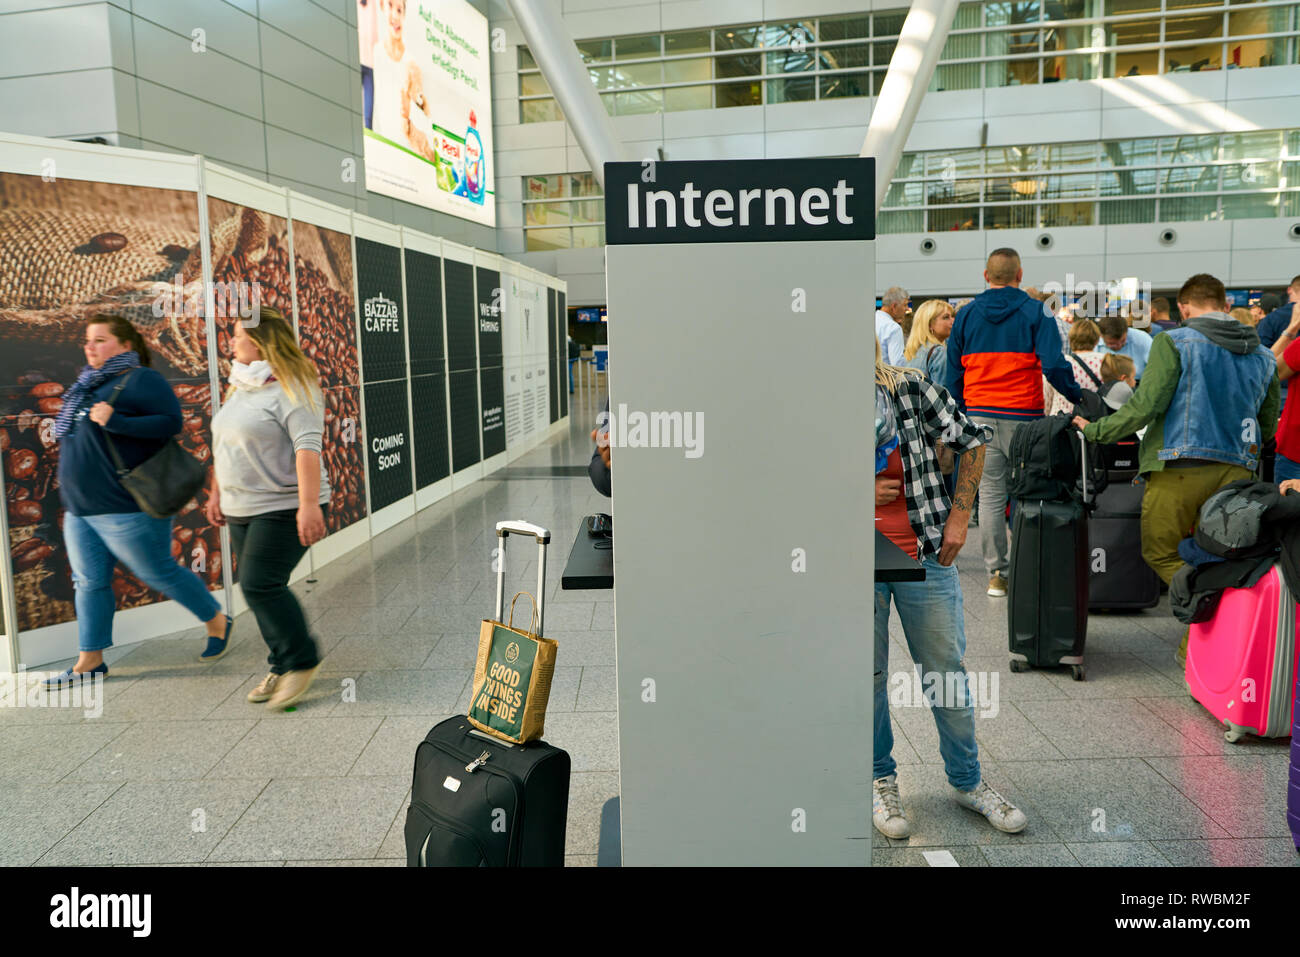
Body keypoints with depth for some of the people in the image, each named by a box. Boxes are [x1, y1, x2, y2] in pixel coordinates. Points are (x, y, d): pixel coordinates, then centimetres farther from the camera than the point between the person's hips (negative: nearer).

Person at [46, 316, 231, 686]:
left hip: (125, 510, -9)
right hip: (79, 510, 9)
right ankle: (90, 660, 20)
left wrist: (114, 420, -28)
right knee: (89, 582, 11)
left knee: (160, 573, 1)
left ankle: (218, 622, 18)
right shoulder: (88, 384, 15)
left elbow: (171, 422, -22)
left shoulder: (140, 380, -11)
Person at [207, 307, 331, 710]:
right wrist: (217, 493, 23)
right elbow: (223, 446, 23)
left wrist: (309, 505, -30)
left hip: (284, 508, -9)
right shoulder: (241, 386, 14)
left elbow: (307, 447, -23)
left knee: (260, 583, -14)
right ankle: (283, 666, 21)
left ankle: (302, 660, 2)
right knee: (259, 587, 10)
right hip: (242, 510, 9)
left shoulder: (291, 387, -14)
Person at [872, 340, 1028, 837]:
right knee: (867, 678, 10)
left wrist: (958, 517, 2)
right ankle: (880, 780, 32)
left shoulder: (910, 387, -2)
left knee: (947, 673, 11)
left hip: (923, 554, 1)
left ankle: (967, 781, 32)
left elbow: (972, 440, 7)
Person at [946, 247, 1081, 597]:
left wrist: (960, 413, 16)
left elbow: (953, 372, 9)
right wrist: (1080, 397, 1)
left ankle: (997, 574, 7)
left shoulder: (966, 314, 8)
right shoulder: (1035, 312, -1)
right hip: (1023, 415, -2)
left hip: (979, 414, 2)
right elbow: (1054, 365, -11)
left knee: (990, 495, 4)